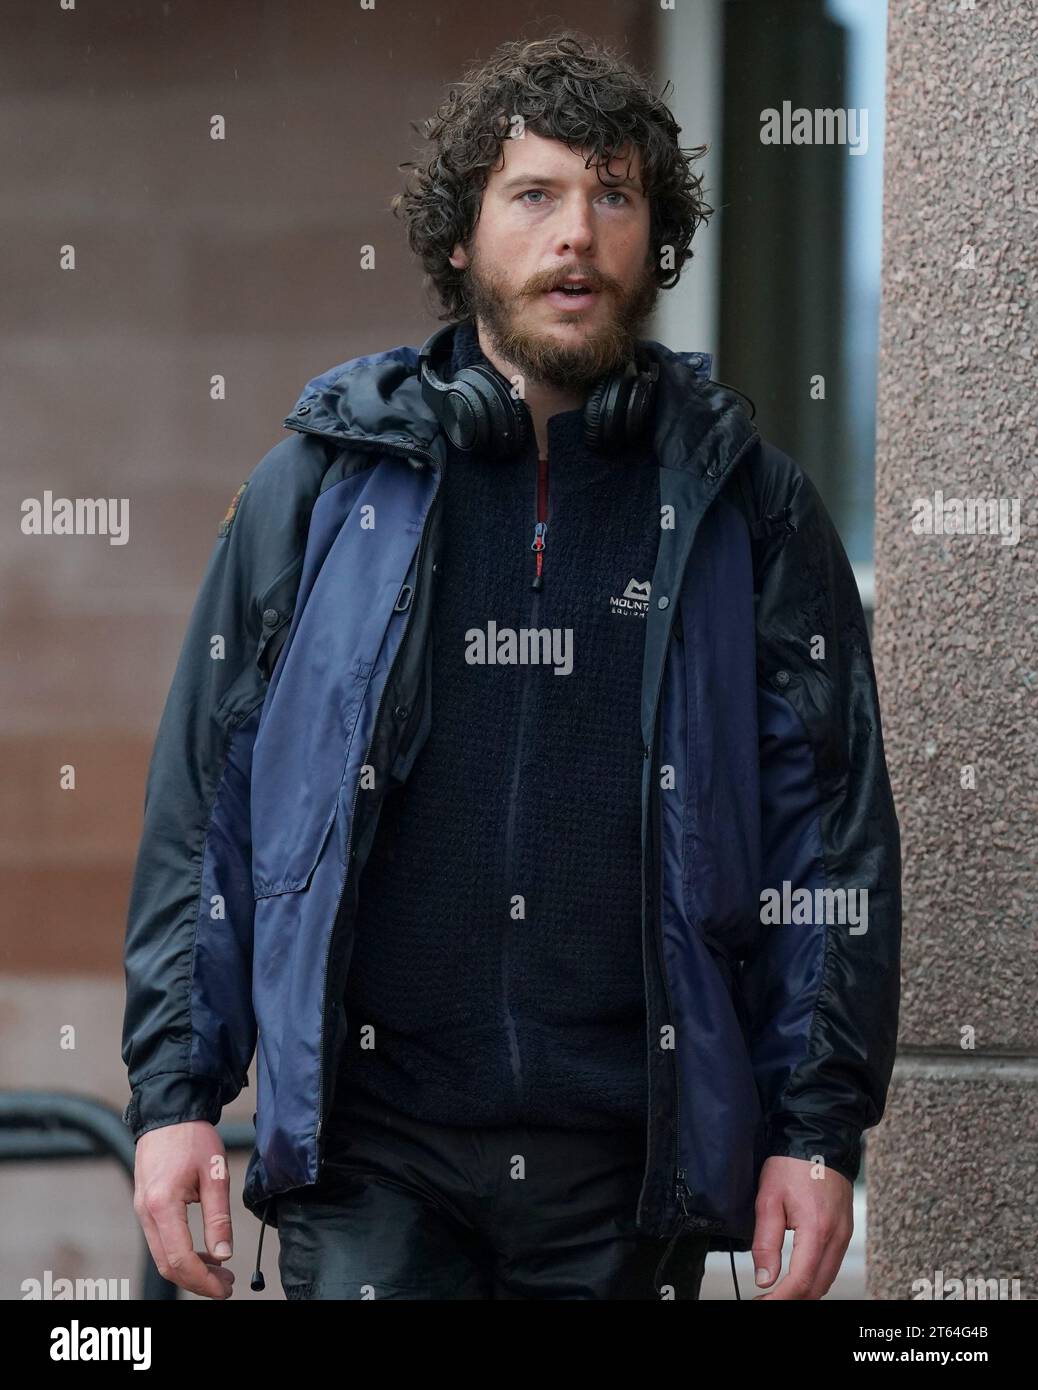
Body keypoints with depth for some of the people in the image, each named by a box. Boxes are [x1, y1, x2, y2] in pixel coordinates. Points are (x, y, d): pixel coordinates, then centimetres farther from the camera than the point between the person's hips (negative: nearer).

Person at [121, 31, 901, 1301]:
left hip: (633, 1165, 1)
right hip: (372, 1159, -1)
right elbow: (201, 814, 8)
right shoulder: (317, 488, 7)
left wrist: (821, 1132, 0)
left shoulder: (744, 507, 7)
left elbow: (831, 838, 7)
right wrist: (174, 1096, 1)